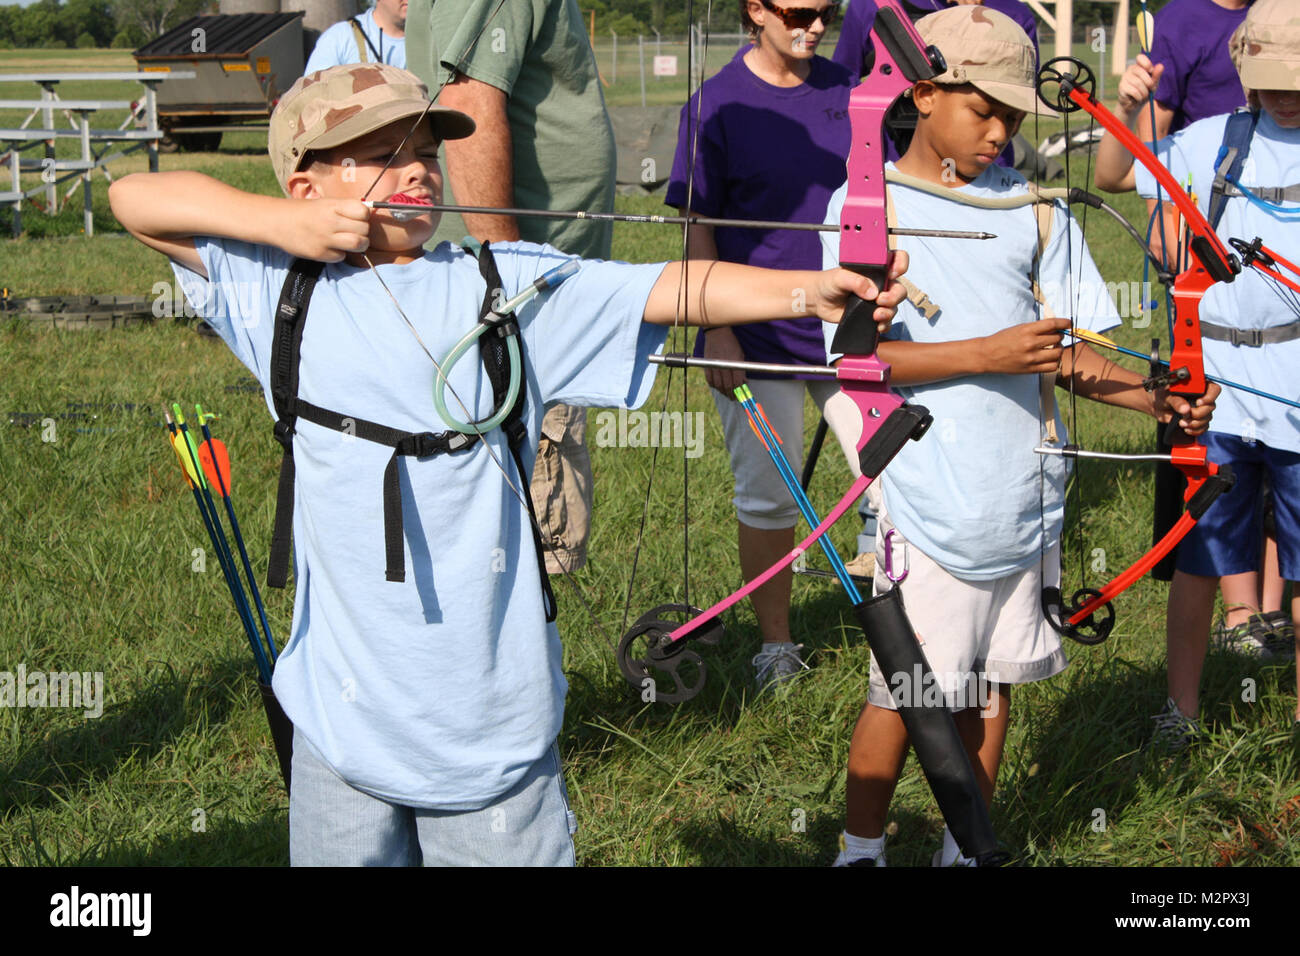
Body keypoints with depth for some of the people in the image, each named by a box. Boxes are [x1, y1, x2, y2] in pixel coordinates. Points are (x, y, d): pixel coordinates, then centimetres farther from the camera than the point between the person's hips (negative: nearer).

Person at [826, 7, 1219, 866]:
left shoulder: (1033, 208, 8)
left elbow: (1064, 350, 7)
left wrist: (1157, 400, -9)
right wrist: (986, 354, -19)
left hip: (1024, 497, 4)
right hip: (928, 499, -4)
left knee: (992, 685, 13)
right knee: (905, 692, 2)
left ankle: (967, 845, 28)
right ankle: (861, 850, 19)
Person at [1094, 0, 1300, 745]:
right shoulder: (1210, 143, 6)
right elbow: (1112, 177, 11)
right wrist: (1127, 110, -4)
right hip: (1213, 386, 1)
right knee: (1199, 557, 8)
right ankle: (1182, 706, 21)